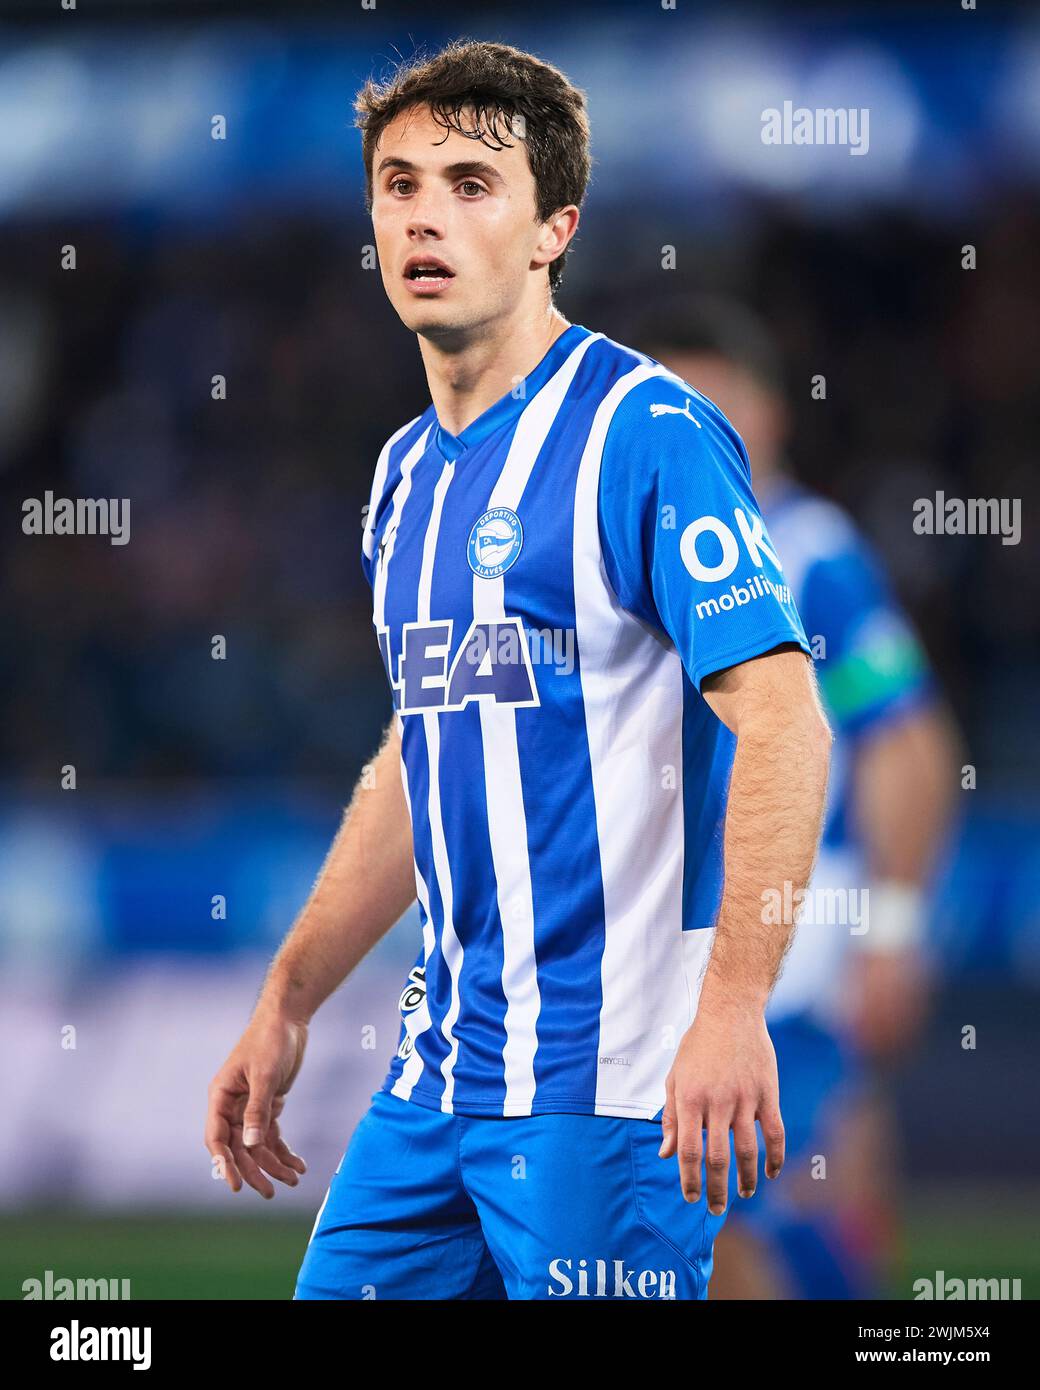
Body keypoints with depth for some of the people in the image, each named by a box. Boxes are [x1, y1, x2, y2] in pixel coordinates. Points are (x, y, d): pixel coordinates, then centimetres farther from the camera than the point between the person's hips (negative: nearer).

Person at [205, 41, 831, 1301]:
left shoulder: (647, 433, -10)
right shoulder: (407, 474, 15)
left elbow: (782, 720, -18)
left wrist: (733, 1007, -27)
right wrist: (286, 1005, 22)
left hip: (612, 1086, -8)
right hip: (436, 1074, 8)